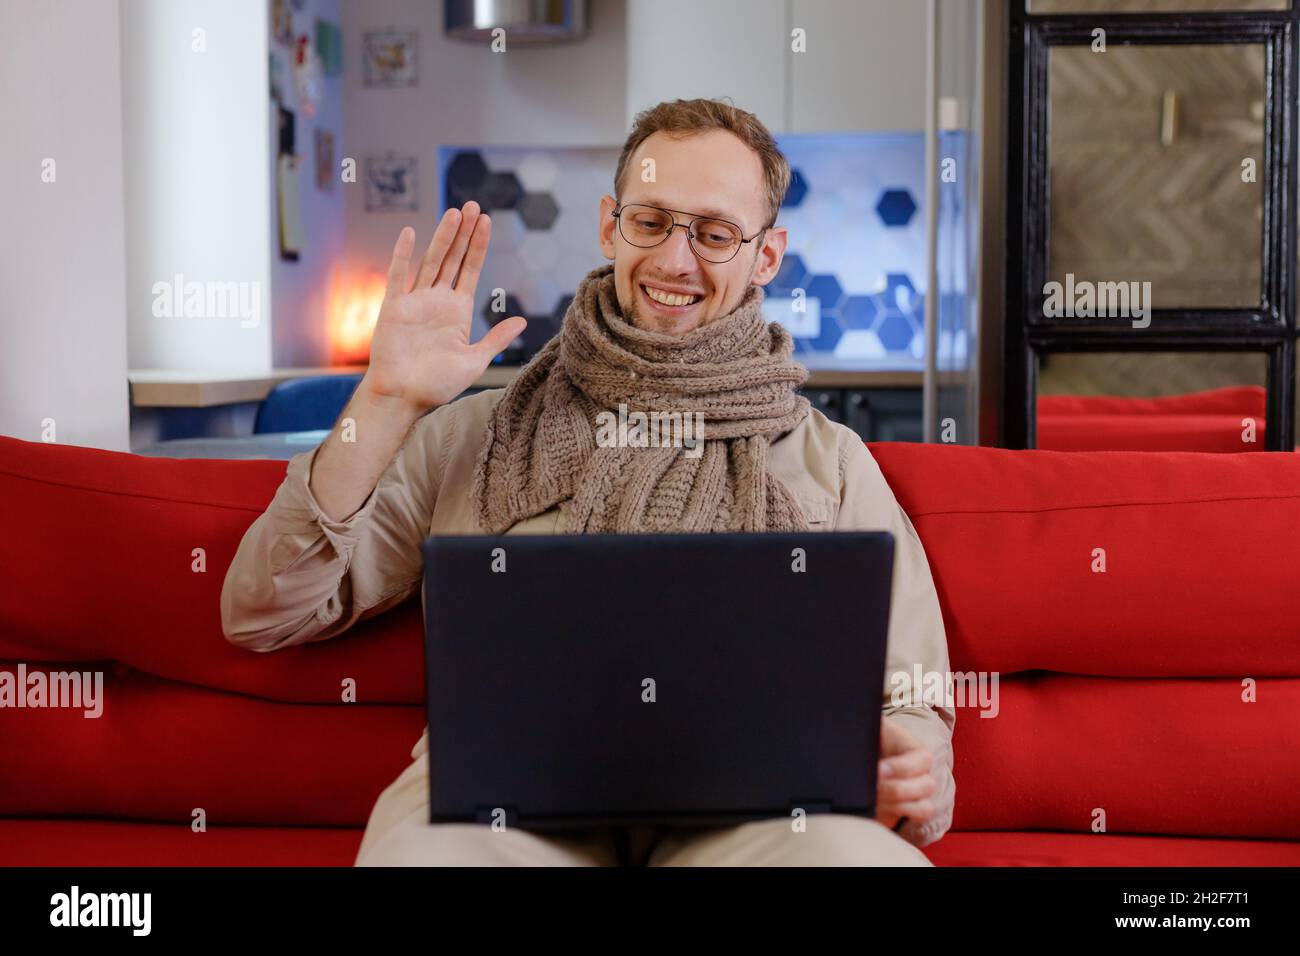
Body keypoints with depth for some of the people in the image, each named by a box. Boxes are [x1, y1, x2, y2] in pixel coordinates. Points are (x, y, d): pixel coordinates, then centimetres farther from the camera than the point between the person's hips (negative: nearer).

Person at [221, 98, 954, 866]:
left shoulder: (830, 463, 21)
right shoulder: (481, 431, 21)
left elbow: (911, 707, 17)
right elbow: (262, 616, 13)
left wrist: (908, 772, -9)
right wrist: (388, 405, 5)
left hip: (742, 806, -1)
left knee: (857, 853, -36)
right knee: (421, 849, -36)